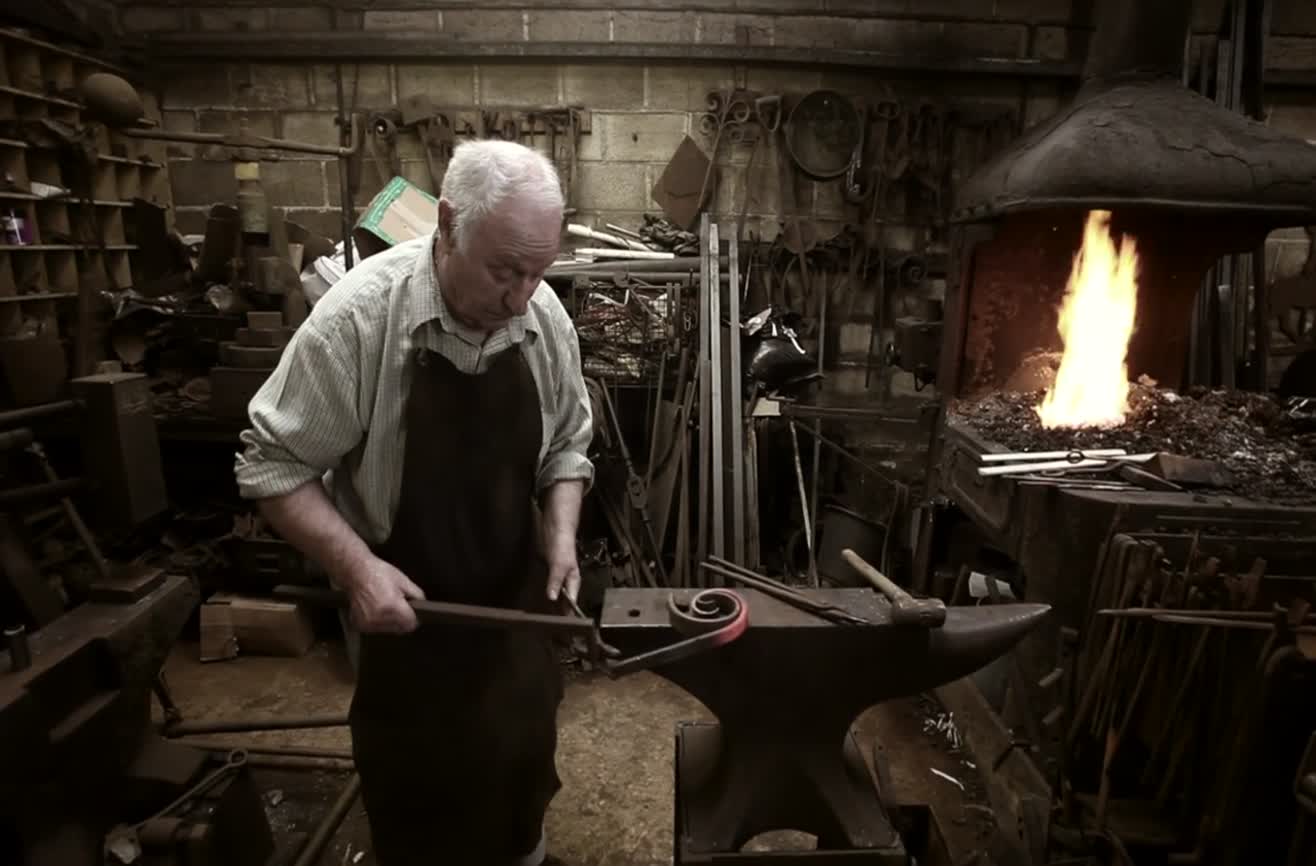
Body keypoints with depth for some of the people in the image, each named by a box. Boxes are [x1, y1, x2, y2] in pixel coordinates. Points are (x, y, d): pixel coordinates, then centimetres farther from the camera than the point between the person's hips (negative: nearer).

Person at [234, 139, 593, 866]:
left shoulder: (545, 316, -9)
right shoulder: (358, 313, -24)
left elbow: (567, 444, 4)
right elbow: (273, 464, -16)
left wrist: (561, 534, -11)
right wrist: (357, 567, -24)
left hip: (519, 598, 4)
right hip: (406, 605, -4)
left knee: (522, 764, 22)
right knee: (418, 787, 16)